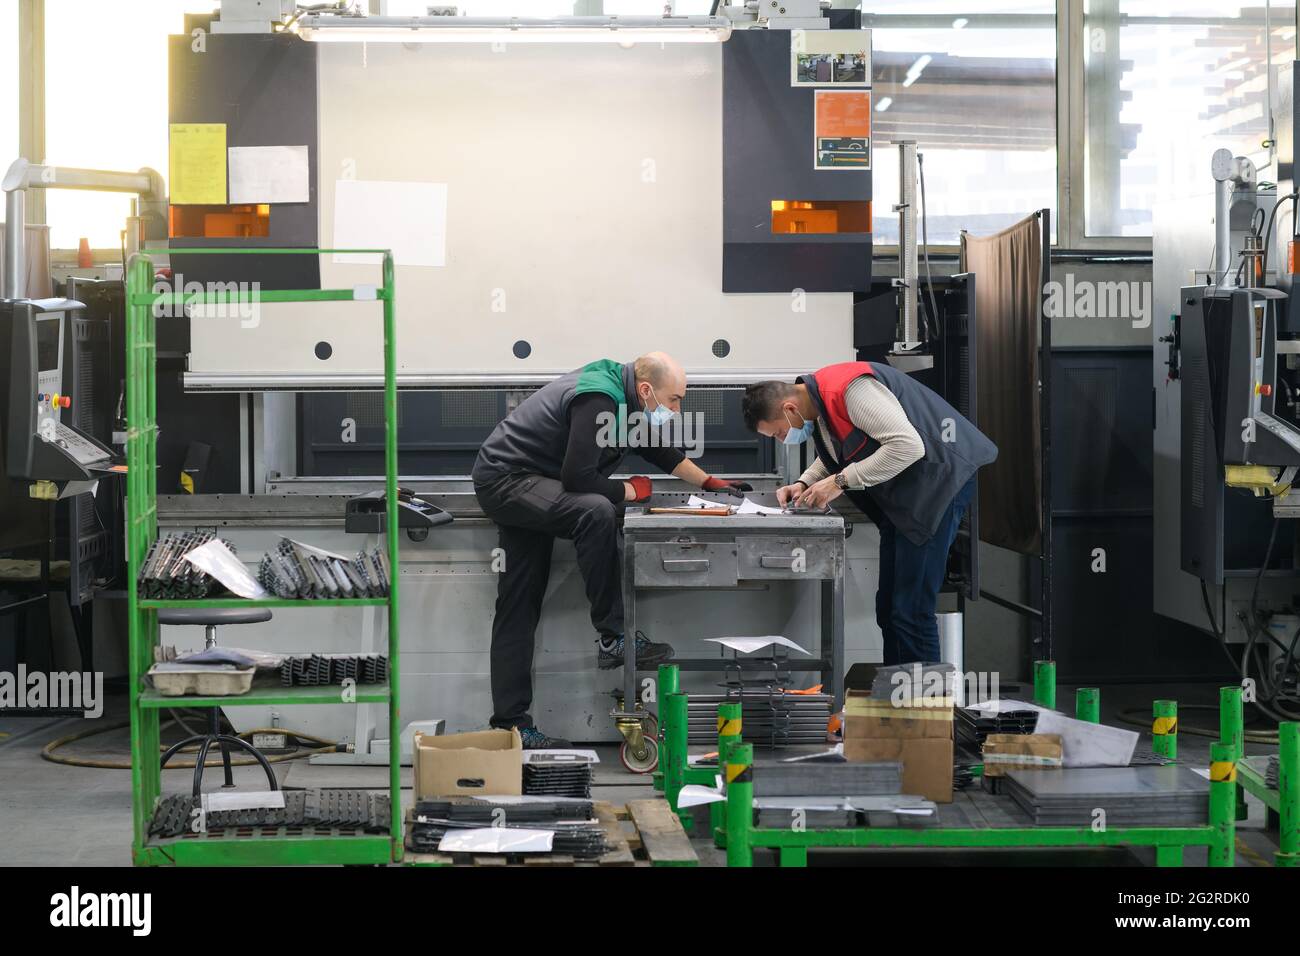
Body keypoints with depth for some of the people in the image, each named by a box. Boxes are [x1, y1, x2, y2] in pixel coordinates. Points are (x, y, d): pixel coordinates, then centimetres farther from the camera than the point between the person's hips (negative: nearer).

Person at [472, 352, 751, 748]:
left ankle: (511, 723, 7)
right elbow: (577, 478, -27)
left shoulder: (625, 397, 7)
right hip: (506, 480, -10)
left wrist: (711, 483, 26)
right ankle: (612, 637, -25)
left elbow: (660, 449, 24)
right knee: (596, 511, -32)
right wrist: (631, 491, -12)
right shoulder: (598, 400, -24)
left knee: (519, 607, 7)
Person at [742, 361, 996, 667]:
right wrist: (804, 484, 4)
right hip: (901, 492, 10)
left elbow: (908, 445, -30)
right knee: (888, 607, 14)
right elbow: (834, 455, 24)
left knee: (911, 610, -12)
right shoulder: (818, 398, 6)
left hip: (937, 478, -10)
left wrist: (841, 481, -23)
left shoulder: (850, 388, -24)